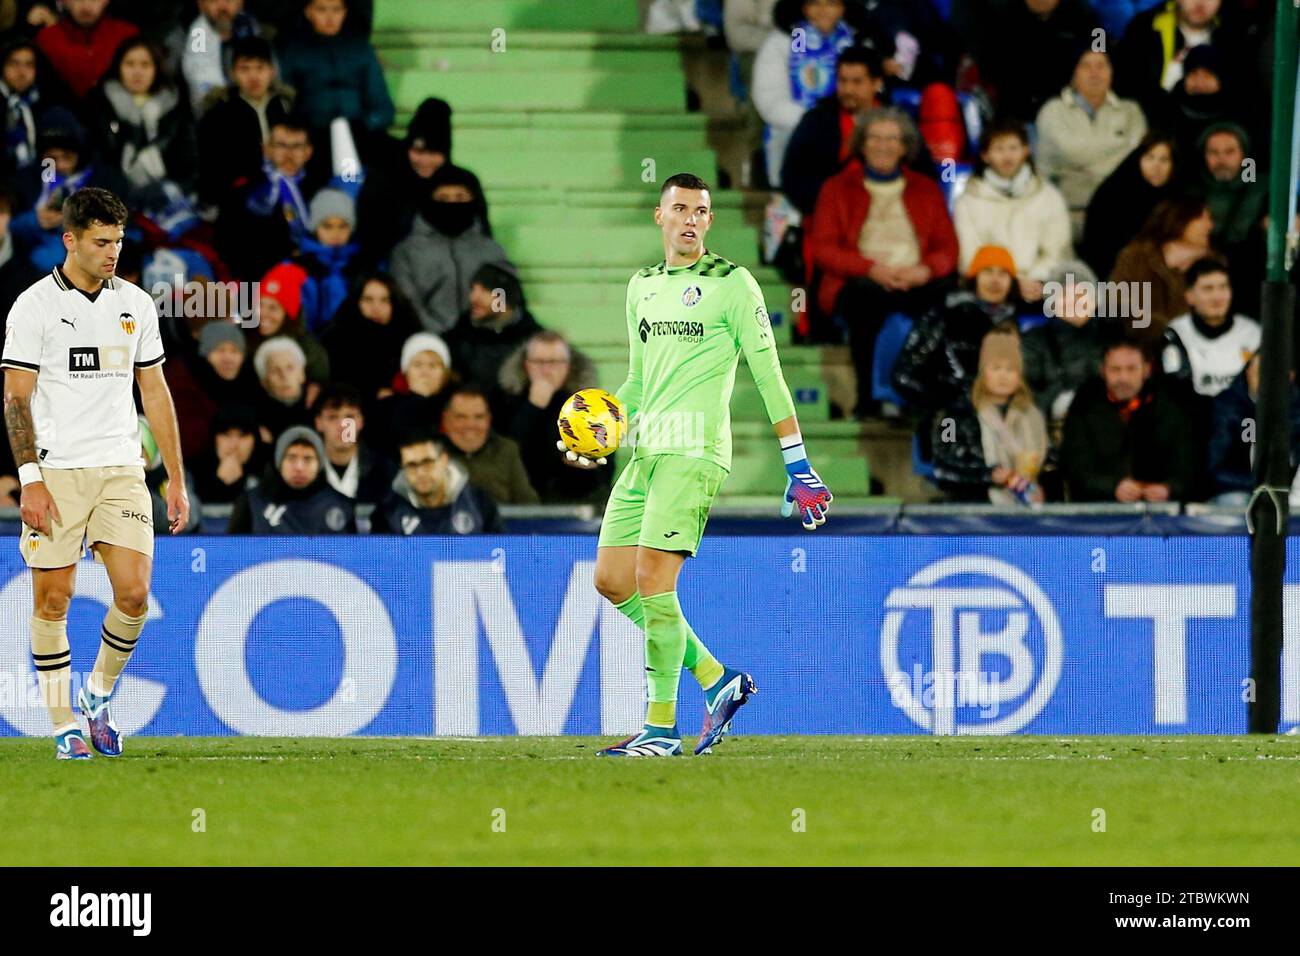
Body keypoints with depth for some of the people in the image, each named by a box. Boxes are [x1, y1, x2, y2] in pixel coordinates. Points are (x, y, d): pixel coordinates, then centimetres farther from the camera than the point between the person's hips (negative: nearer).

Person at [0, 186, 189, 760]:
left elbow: (155, 393, 16)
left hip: (121, 470, 3)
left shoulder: (135, 304, 10)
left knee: (134, 592, -8)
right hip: (56, 473, -3)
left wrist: (177, 480, 12)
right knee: (53, 599, -3)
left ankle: (98, 696, 15)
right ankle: (64, 727, 7)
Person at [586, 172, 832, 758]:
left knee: (653, 579, -16)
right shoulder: (641, 286, 17)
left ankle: (663, 727, -8)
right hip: (646, 450, 7)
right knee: (612, 582, 3)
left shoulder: (732, 284, -2)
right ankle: (717, 680, 13)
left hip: (695, 449, -7)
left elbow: (768, 377, -3)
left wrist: (798, 467, -6)